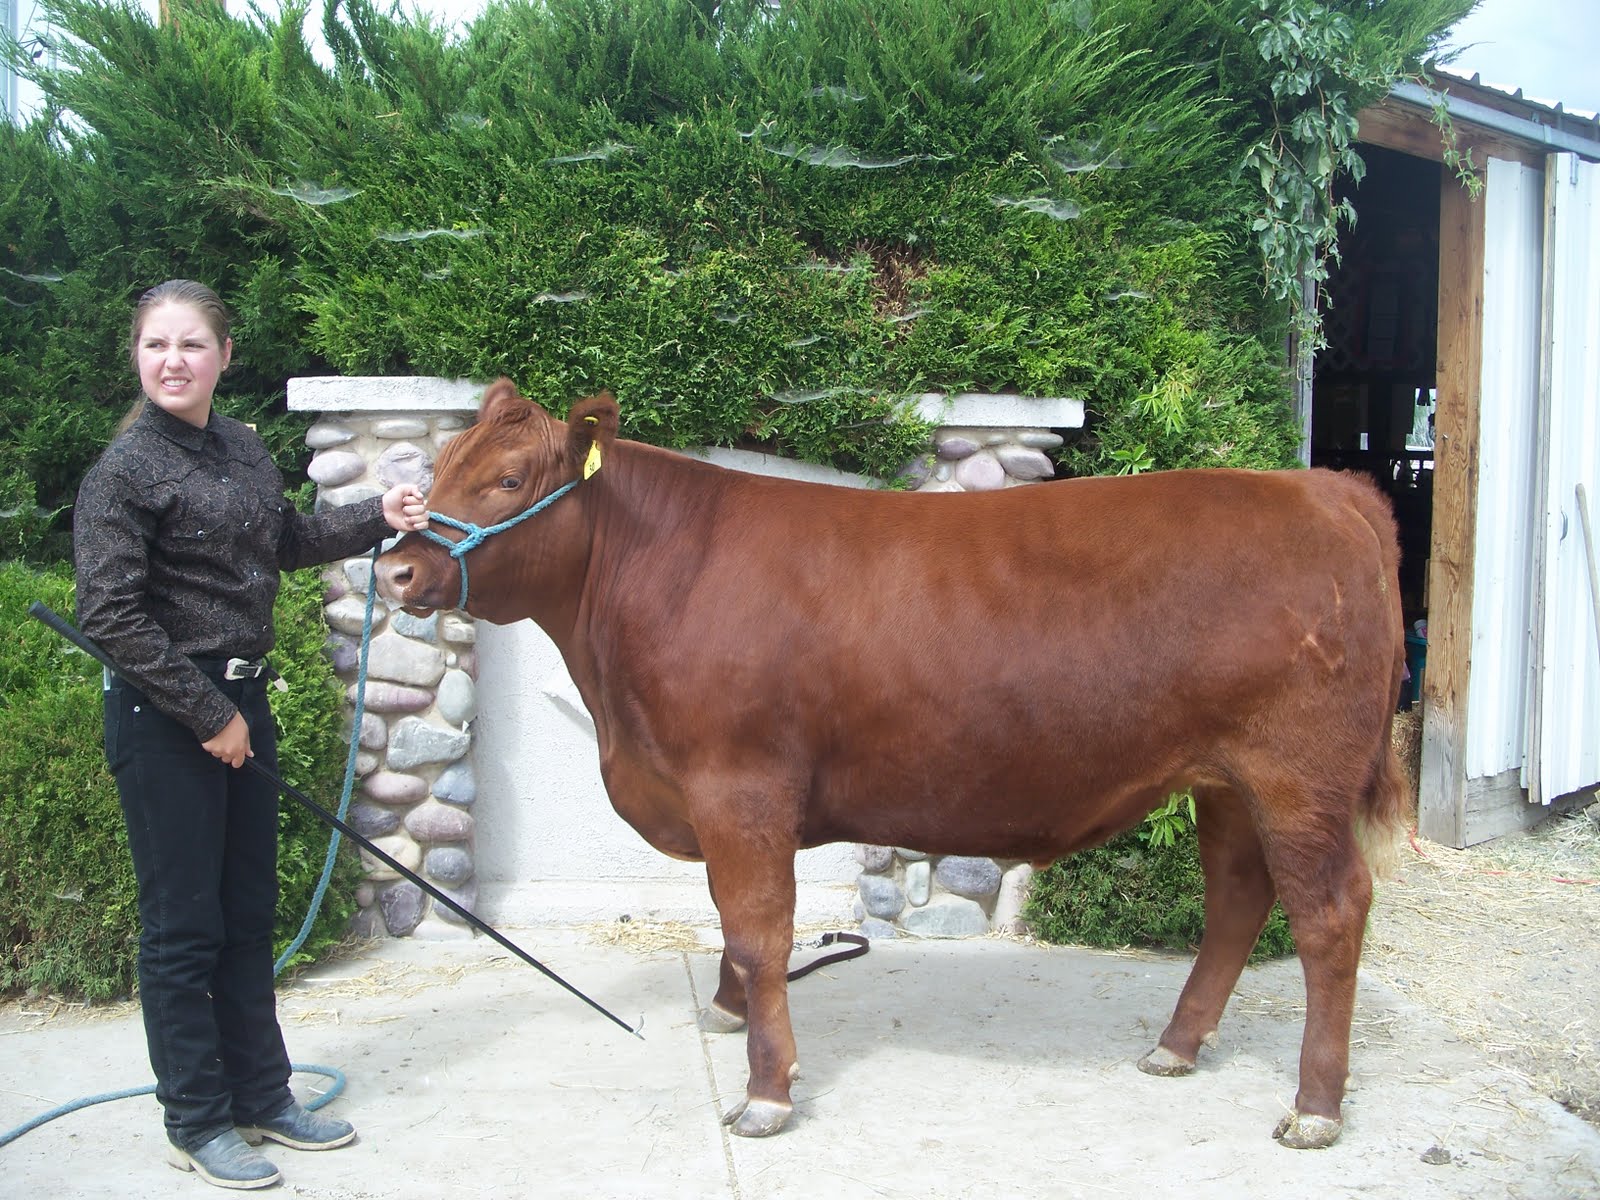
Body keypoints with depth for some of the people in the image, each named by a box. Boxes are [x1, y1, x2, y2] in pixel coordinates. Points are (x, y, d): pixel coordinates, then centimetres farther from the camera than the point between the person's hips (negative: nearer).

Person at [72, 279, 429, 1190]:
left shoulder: (245, 449, 7)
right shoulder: (125, 472, -14)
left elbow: (289, 542, 24)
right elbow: (111, 613, -18)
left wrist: (379, 518, 10)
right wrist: (209, 714, -17)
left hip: (244, 702, 7)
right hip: (165, 718, -7)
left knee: (249, 913, 16)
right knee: (185, 925, 3)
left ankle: (262, 1097, 30)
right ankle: (198, 1124, 18)